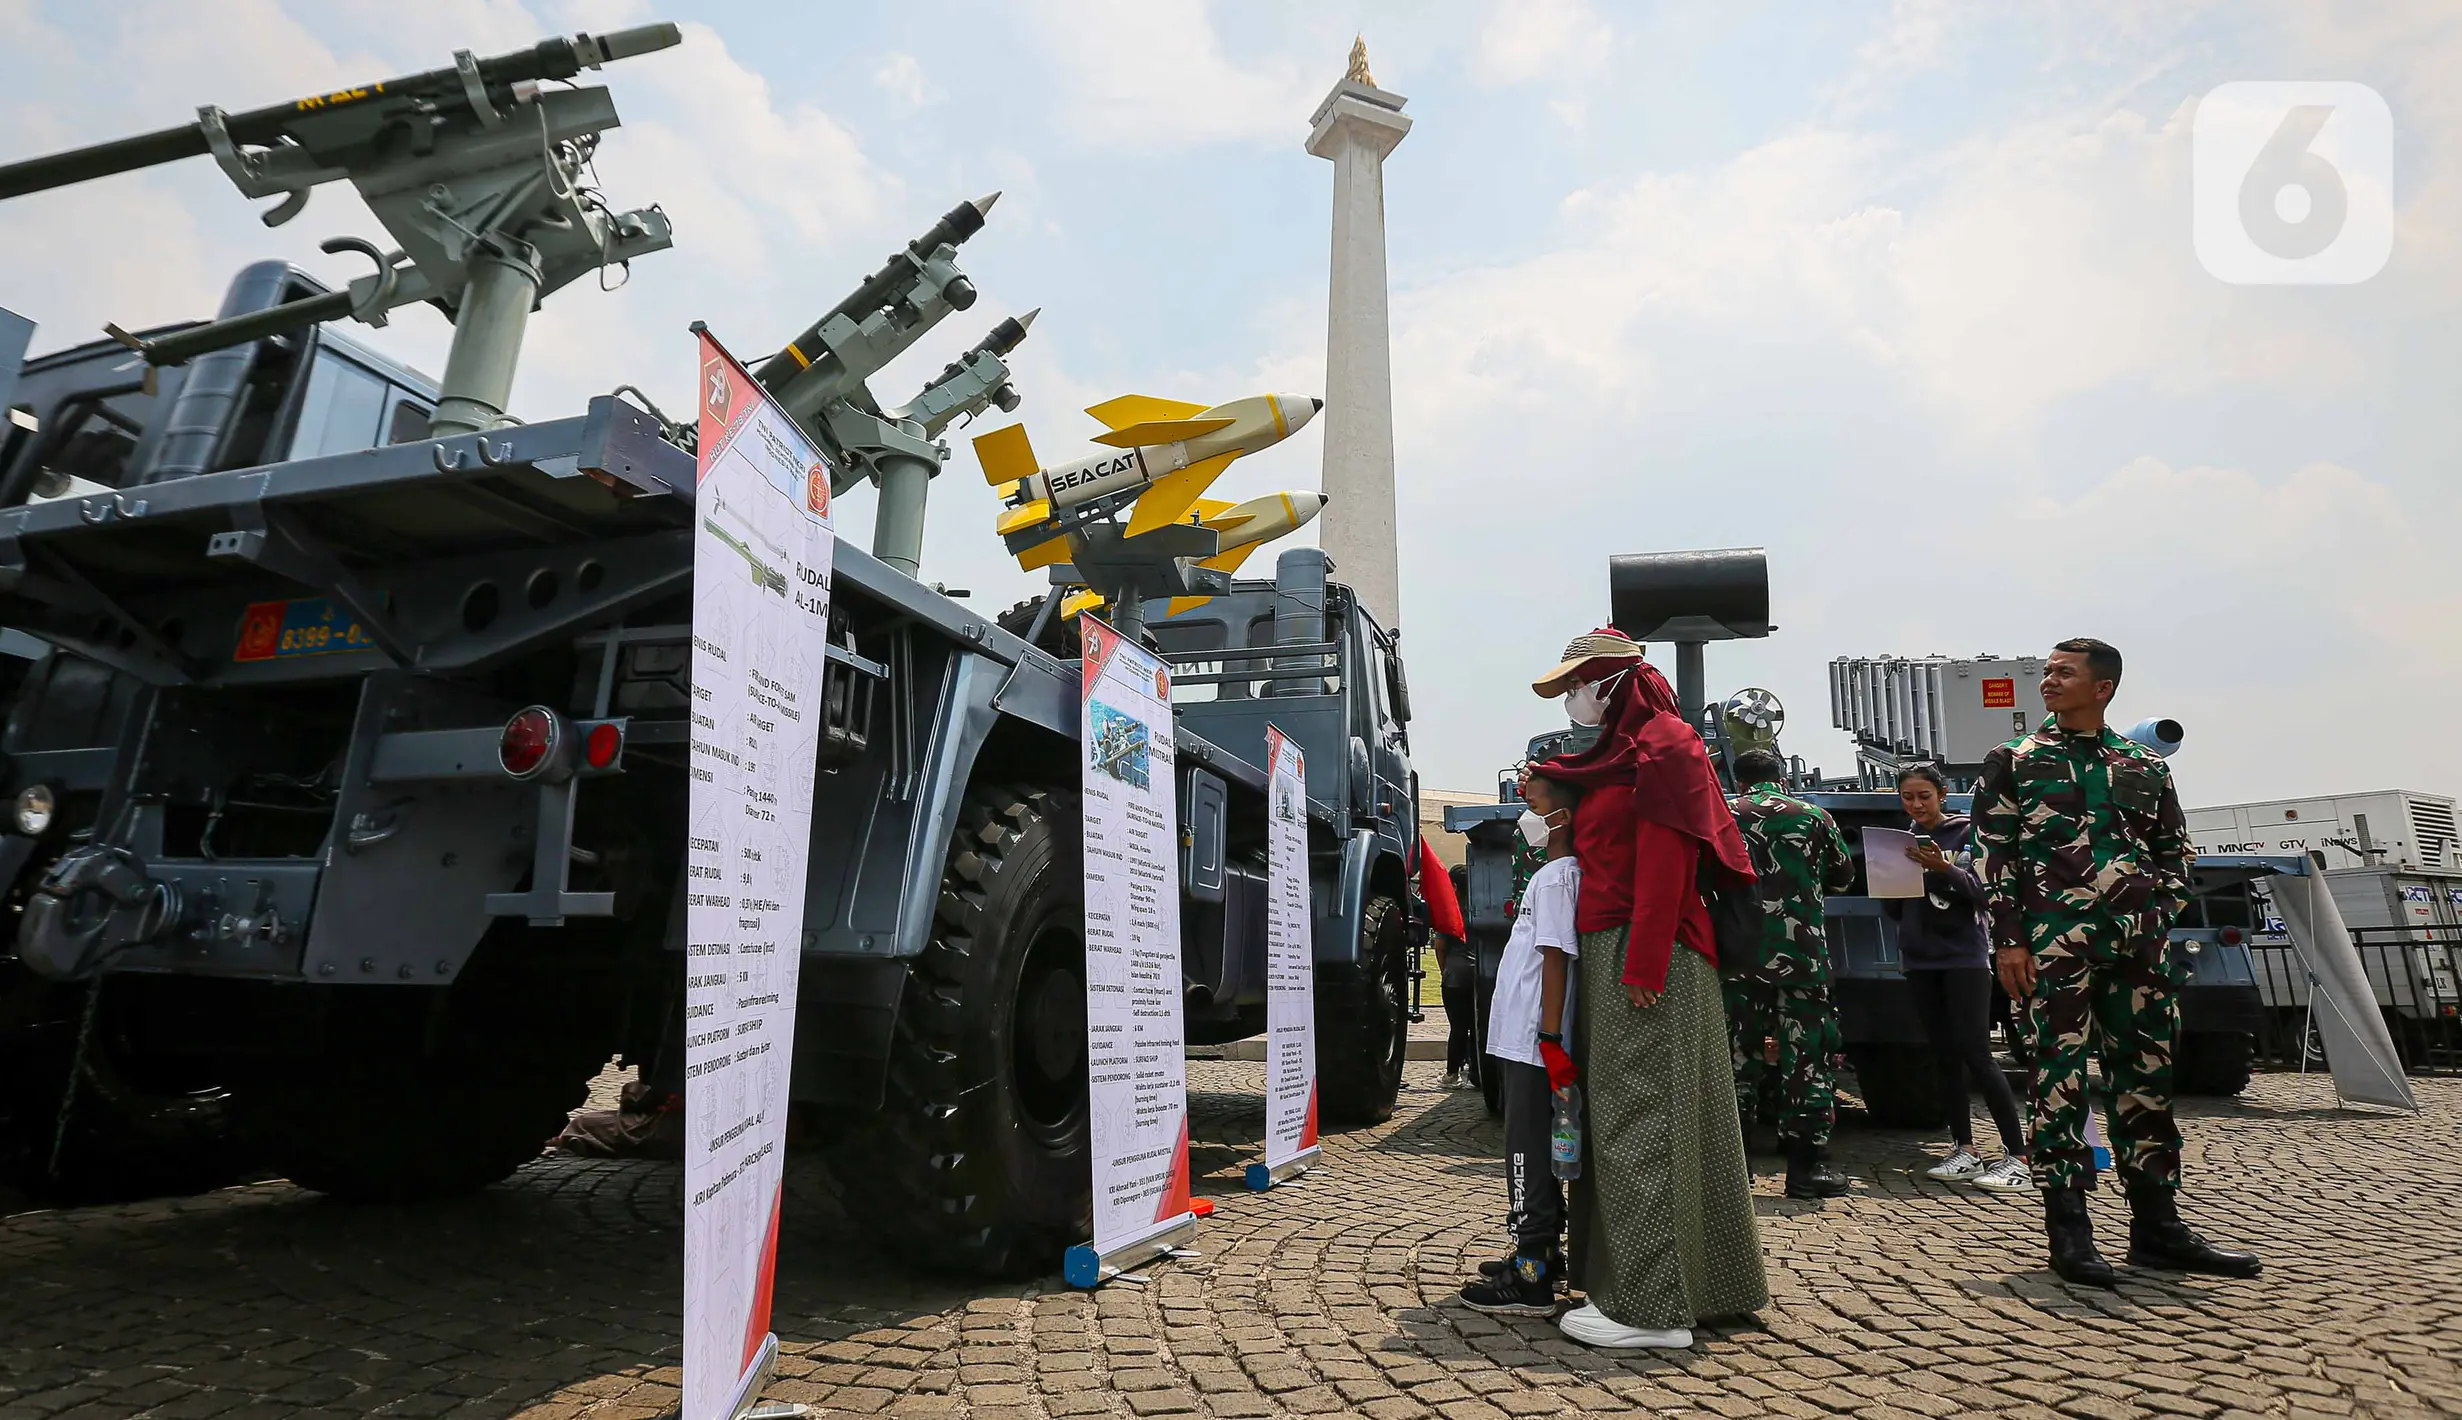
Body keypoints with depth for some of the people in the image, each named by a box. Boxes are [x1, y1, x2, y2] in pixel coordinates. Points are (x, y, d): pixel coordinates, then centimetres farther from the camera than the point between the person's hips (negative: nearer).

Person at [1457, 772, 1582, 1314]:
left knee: (1529, 1153, -7)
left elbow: (1556, 958, -20)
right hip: (1522, 1040, 10)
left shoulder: (1556, 877, -13)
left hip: (1532, 1043, -10)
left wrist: (1550, 1036, -23)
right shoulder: (1554, 874, 17)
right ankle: (1543, 1254, 29)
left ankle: (1531, 1279, -2)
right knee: (1534, 1151, 18)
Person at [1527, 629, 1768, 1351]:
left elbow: (1663, 866, -17)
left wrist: (1641, 966, -22)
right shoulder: (1617, 754, 21)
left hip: (1645, 954, -10)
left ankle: (1652, 1308, -2)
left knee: (1643, 1118, -7)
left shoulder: (1663, 745, -8)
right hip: (1608, 953, 10)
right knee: (1619, 1118, 12)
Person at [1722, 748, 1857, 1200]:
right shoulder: (1816, 818, 5)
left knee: (1737, 1053, 9)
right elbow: (1843, 876, 18)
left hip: (1737, 957, 2)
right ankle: (1804, 1166, 5)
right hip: (1801, 956, -1)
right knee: (1807, 1057, 4)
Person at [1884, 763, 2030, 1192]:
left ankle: (2018, 1159, -8)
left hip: (1963, 956, -5)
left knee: (1976, 1054, -10)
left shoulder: (1967, 832, -1)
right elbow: (1894, 911, 14)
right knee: (1946, 1057, 7)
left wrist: (1944, 869, -24)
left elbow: (1986, 893, -10)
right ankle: (1964, 1151, 12)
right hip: (1920, 960, 5)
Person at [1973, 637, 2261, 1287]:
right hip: (2054, 941, -4)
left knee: (2147, 1076, 8)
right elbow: (1994, 856, 0)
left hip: (2139, 942, 4)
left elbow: (2174, 852, 19)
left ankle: (2157, 1226, 18)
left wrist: (2159, 916, 5)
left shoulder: (2147, 765, 14)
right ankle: (2068, 1228, 2)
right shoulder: (2013, 761, 5)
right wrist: (2007, 939, -7)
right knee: (2062, 1075, -4)